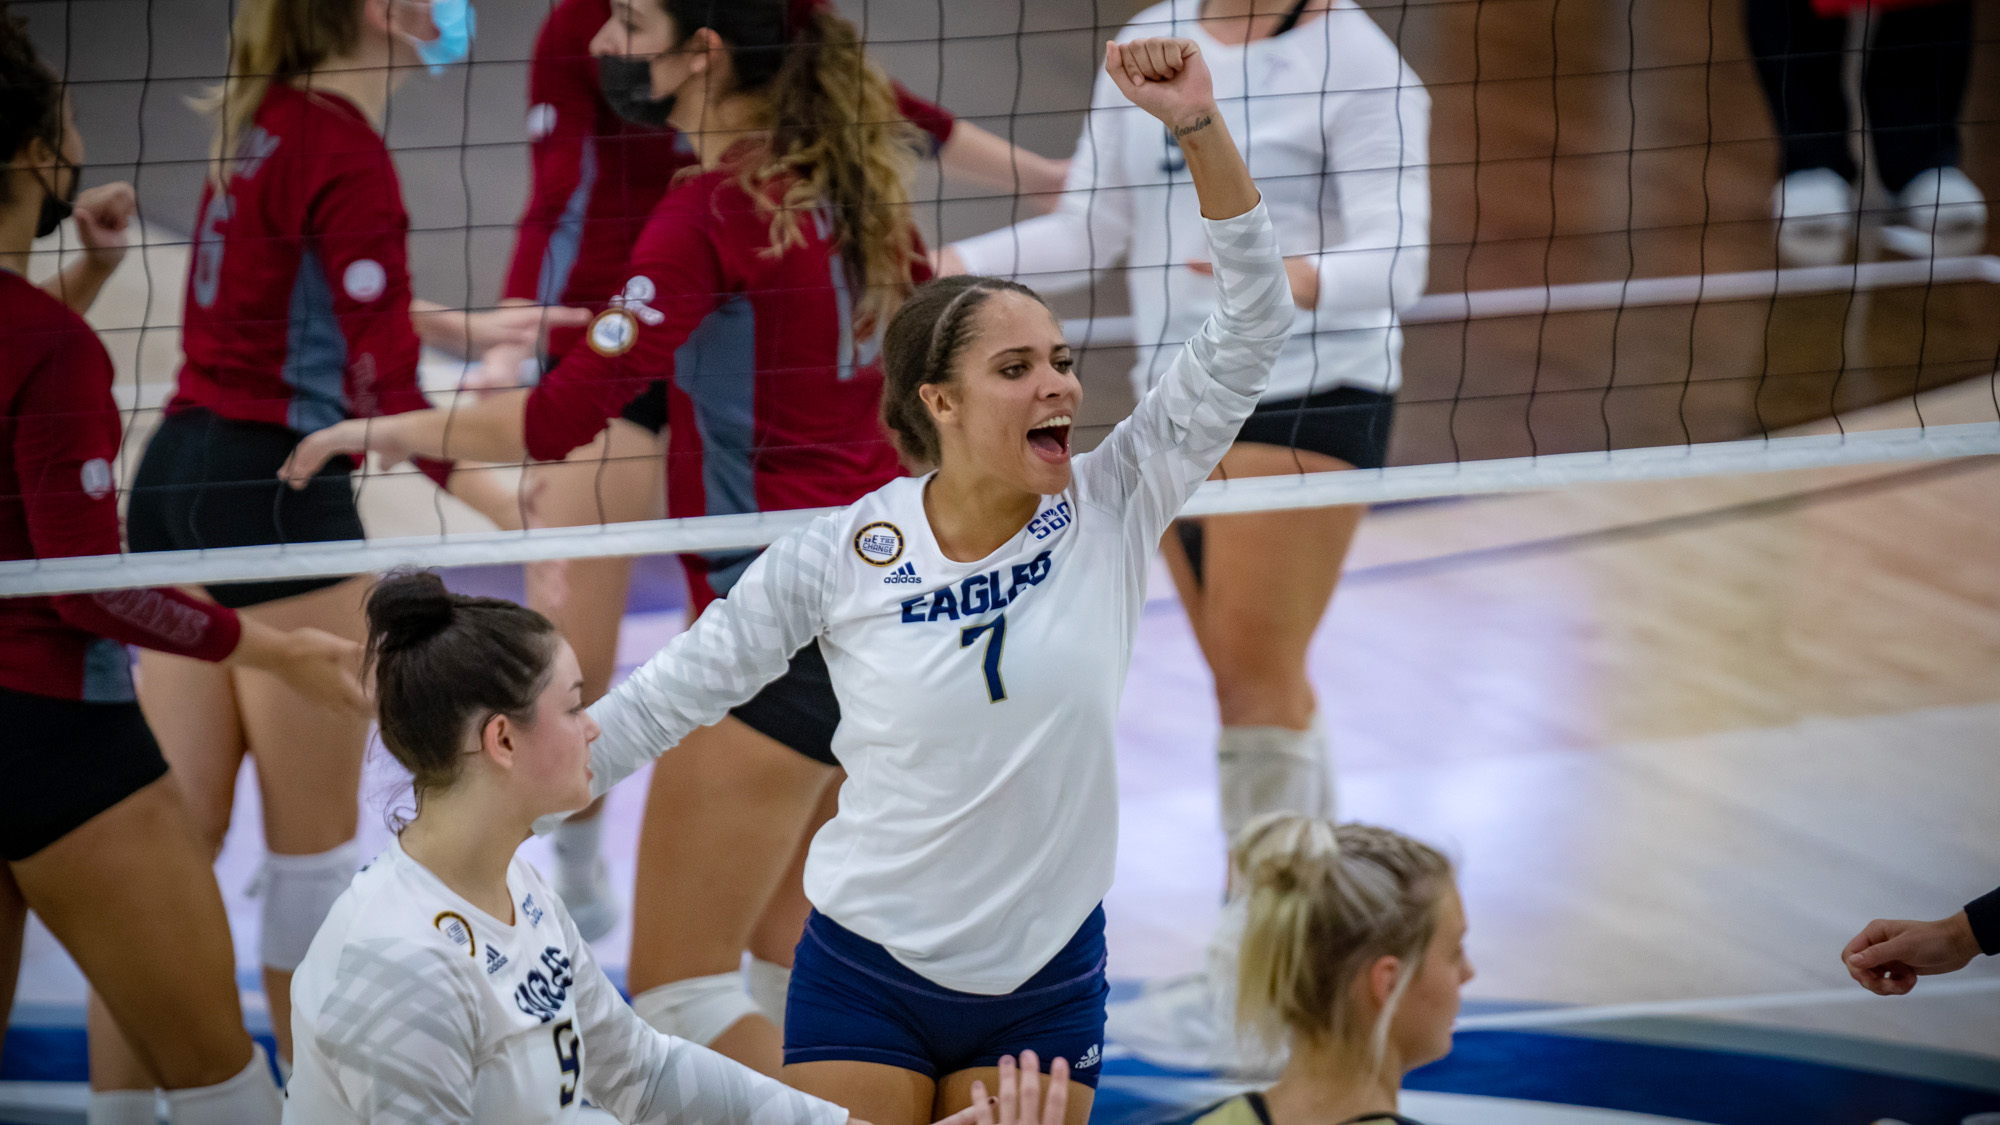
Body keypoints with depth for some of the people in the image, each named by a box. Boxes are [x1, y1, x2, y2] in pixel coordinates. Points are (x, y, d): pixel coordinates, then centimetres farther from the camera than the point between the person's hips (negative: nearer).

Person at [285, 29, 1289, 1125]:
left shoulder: (1110, 514, -6)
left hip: (1048, 988, 2)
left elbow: (1245, 333, -11)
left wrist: (1199, 128, -21)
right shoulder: (841, 554, -9)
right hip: (866, 978, -2)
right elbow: (666, 696, -2)